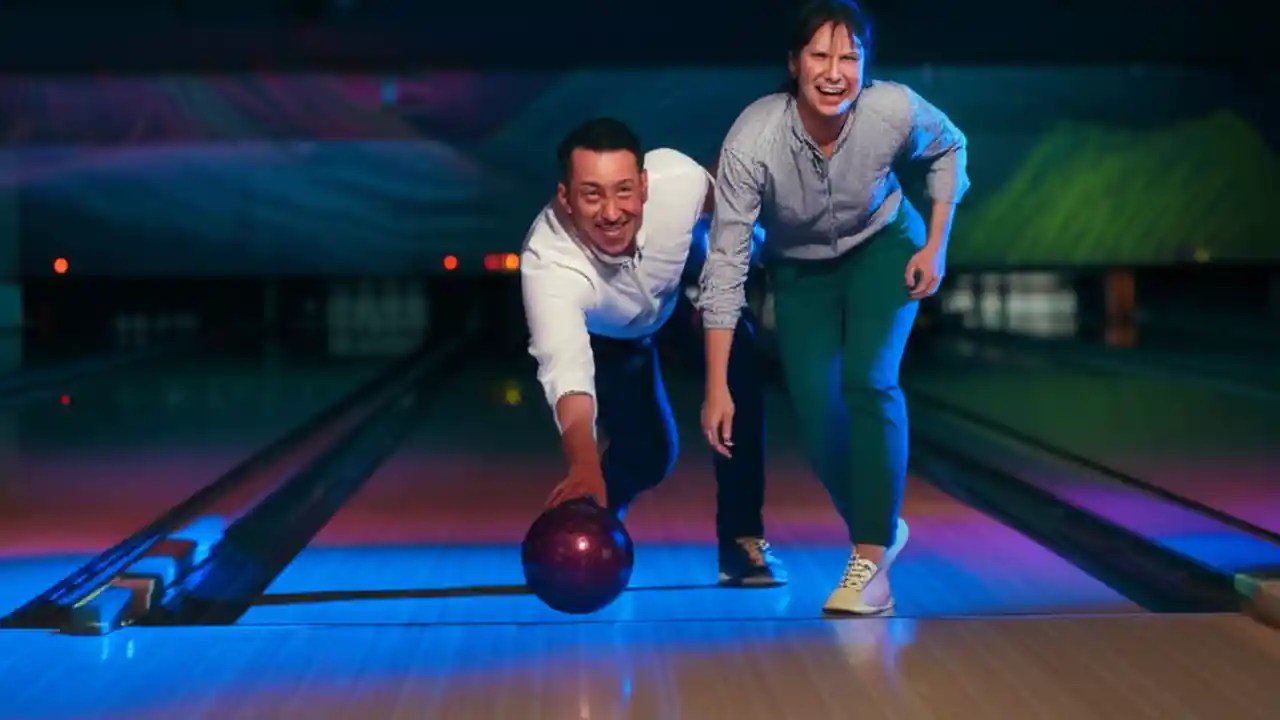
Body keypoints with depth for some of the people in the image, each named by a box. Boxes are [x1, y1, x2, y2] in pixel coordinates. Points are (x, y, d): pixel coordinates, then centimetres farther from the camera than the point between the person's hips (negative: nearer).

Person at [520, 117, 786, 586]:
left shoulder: (679, 178, -40)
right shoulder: (548, 262, -48)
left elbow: (723, 201, -13)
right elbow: (567, 372, -61)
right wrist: (585, 469, -77)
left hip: (684, 284, 3)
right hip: (604, 332, -2)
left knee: (740, 377, -19)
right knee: (646, 452, -11)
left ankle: (742, 539, -5)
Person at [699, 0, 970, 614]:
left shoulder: (895, 110, -29)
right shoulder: (751, 139, -33)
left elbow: (948, 149, -3)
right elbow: (726, 262, -30)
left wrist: (936, 245, -9)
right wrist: (717, 387, -31)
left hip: (882, 248, -1)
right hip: (800, 270, 1)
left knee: (869, 382, -22)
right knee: (817, 415, -4)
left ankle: (871, 562, -18)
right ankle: (880, 530, 25)